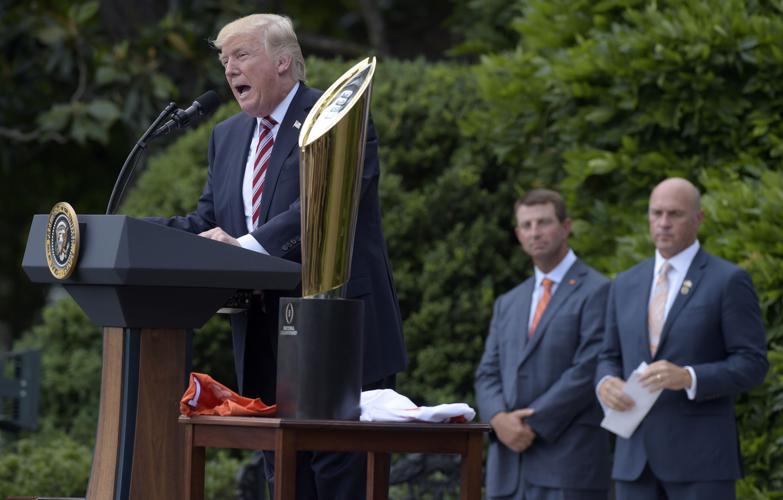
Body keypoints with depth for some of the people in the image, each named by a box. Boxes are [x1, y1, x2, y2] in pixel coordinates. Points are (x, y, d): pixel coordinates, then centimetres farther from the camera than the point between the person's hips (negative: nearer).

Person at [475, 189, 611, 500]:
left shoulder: (596, 292, 0)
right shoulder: (508, 304, 22)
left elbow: (588, 370, -10)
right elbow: (488, 374, 15)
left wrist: (534, 423, -12)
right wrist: (499, 419, -6)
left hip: (568, 461, -6)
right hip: (509, 465, 6)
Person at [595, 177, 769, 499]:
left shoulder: (729, 281, -2)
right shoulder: (626, 284, 15)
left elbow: (752, 364, -7)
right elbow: (611, 360, 18)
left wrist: (688, 378, -23)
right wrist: (606, 384, -7)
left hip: (701, 455, -5)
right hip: (636, 458, 5)